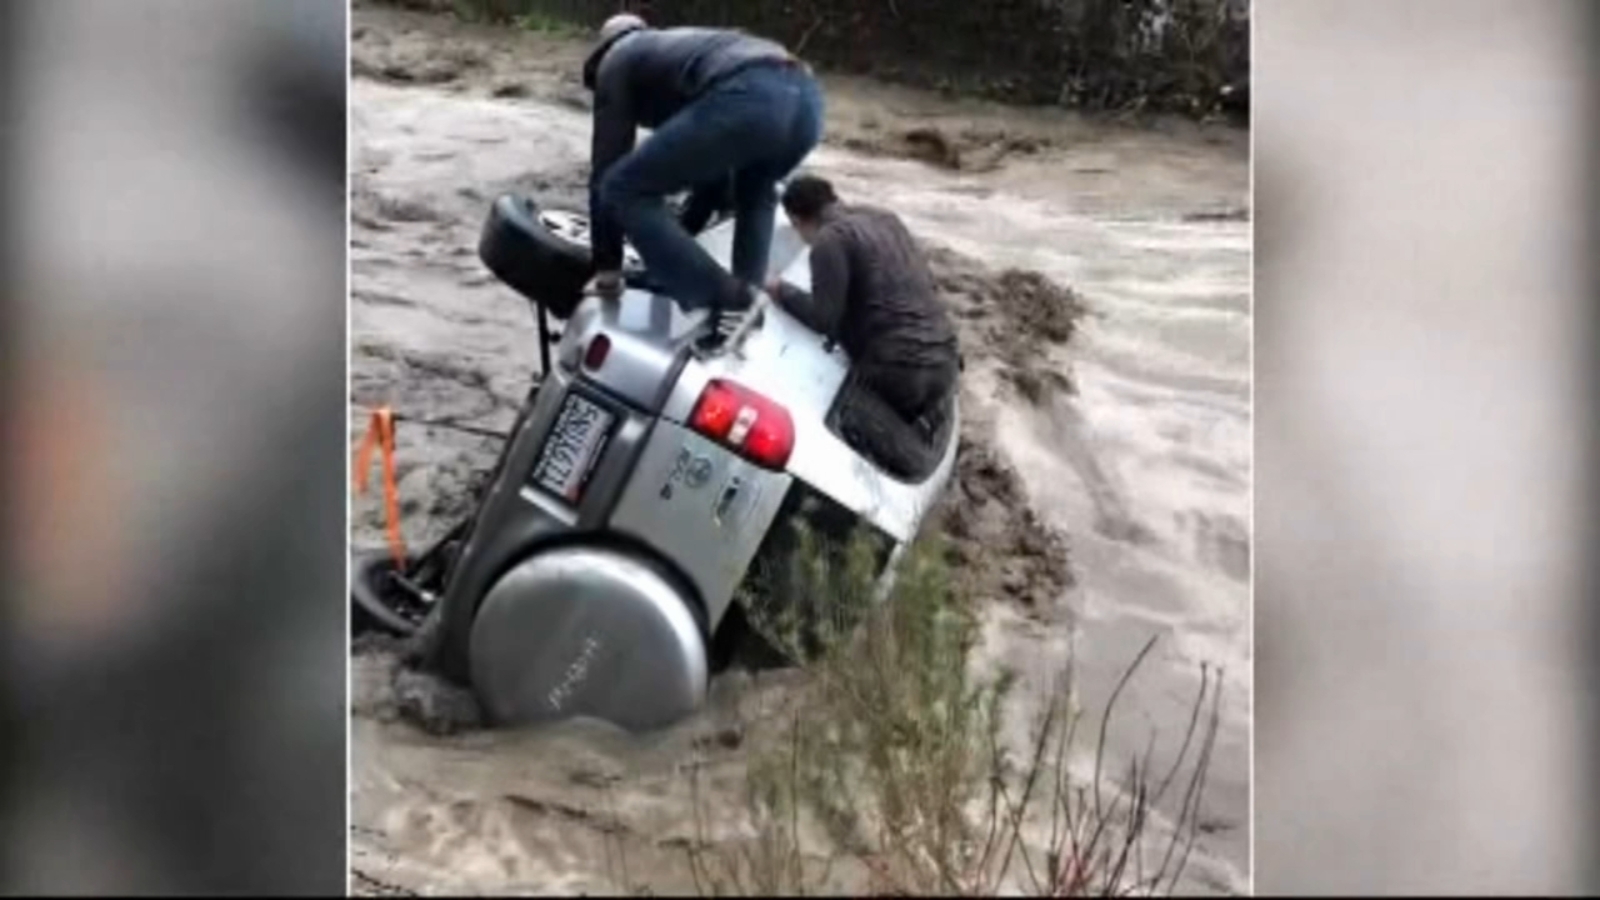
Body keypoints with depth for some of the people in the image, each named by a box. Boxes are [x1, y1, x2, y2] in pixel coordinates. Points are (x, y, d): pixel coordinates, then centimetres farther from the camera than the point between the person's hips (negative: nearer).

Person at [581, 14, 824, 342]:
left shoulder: (617, 61, 26)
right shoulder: (684, 46, 46)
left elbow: (607, 166, 19)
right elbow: (718, 157, 52)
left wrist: (607, 265, 25)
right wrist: (685, 231, 62)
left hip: (746, 100, -7)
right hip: (806, 96, 7)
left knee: (625, 191, 5)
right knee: (755, 189, 38)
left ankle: (725, 302, -1)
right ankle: (748, 302, 22)